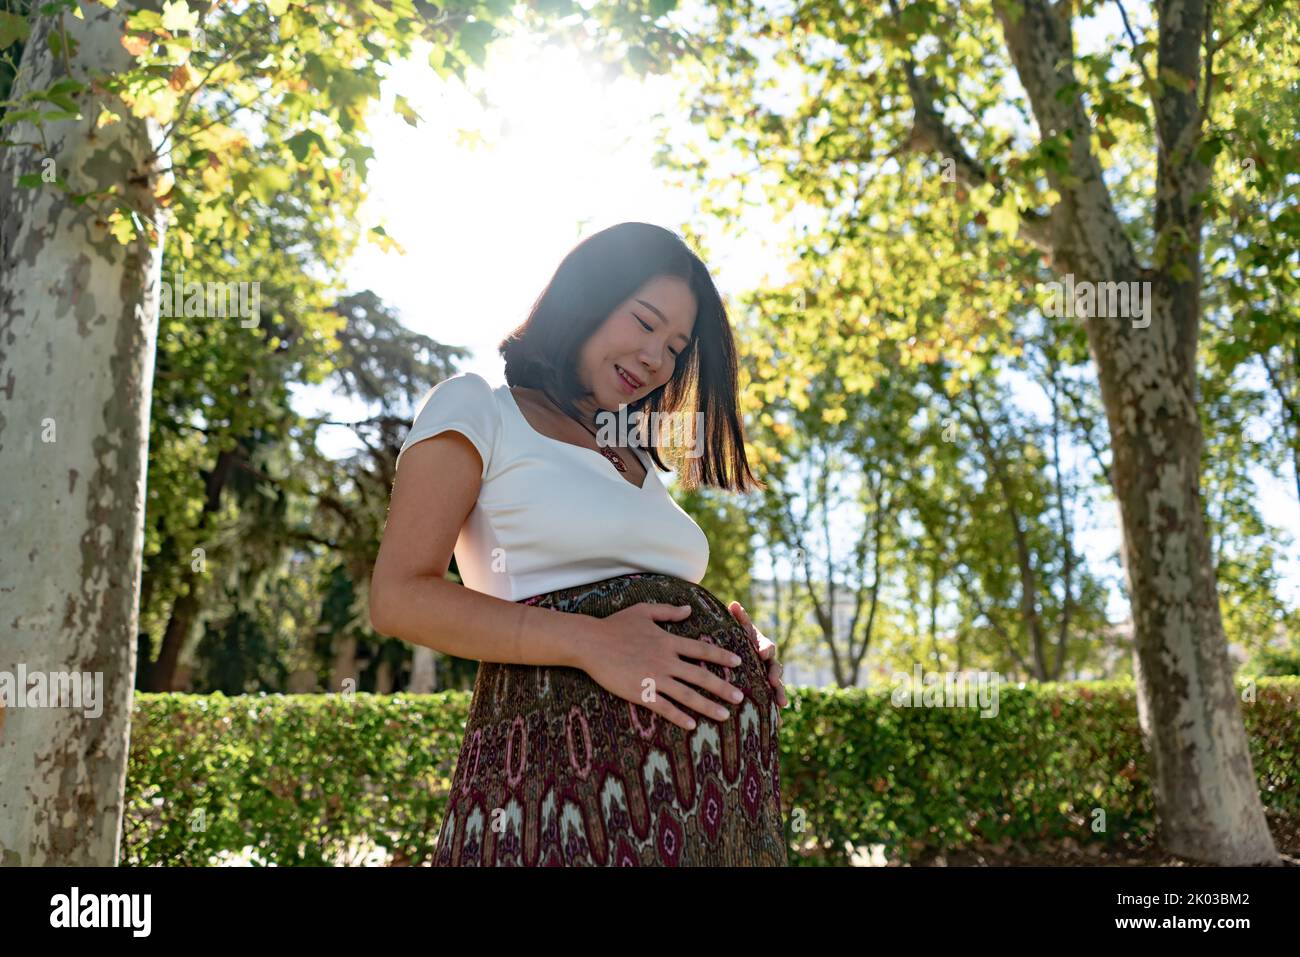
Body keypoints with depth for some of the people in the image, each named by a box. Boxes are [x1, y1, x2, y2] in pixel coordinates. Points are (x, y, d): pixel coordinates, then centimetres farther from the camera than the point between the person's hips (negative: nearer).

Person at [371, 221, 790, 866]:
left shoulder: (637, 457, 24)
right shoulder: (476, 407, 2)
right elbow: (399, 598, -9)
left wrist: (733, 641, 2)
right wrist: (591, 642, -20)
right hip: (565, 757, -6)